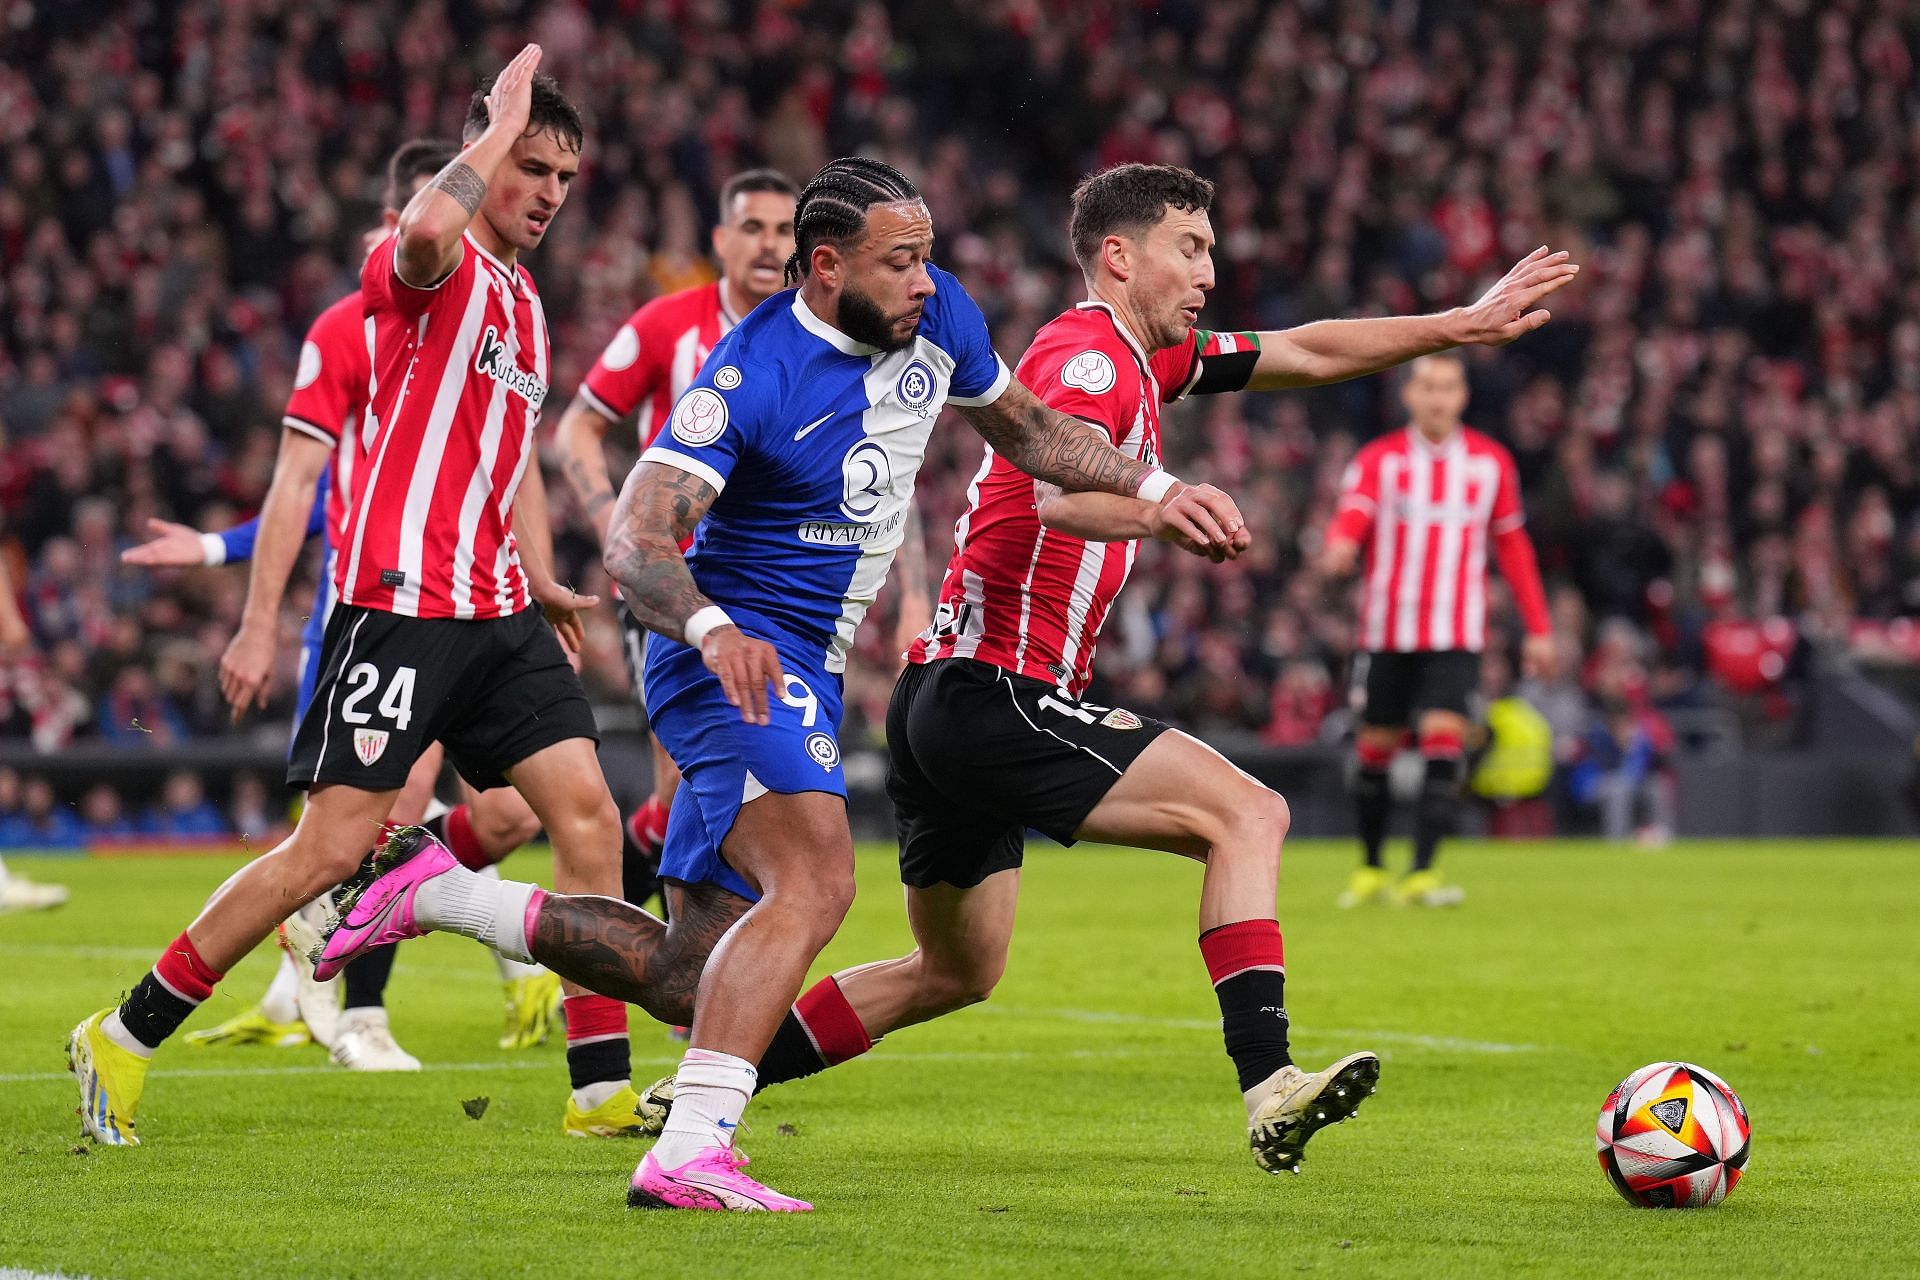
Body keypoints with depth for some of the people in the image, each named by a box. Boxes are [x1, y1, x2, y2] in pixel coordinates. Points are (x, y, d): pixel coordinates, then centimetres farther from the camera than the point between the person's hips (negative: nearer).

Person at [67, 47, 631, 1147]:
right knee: (330, 850, -8)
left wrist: (543, 586, 19)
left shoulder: (525, 302, 20)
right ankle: (125, 1040, 4)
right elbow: (425, 232, -35)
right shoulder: (432, 271, -7)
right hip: (400, 604, -8)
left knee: (588, 814, -3)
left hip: (497, 612, 8)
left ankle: (603, 1084, 1)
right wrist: (502, 125, -20)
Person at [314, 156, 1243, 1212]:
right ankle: (687, 1152, -36)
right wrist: (711, 627, -45)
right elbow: (633, 543, -26)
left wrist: (1156, 489, 10)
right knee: (814, 884, -31)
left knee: (684, 975, 8)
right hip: (734, 654, -8)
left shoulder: (939, 318, 2)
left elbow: (1028, 431, 21)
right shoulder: (753, 374, -21)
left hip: (807, 669, 8)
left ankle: (433, 891, 24)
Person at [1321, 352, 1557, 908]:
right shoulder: (1379, 460, 1)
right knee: (1376, 747, 6)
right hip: (1386, 632, 0)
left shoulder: (1491, 462, 7)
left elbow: (1512, 545, 14)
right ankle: (1371, 868, 26)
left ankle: (1421, 872, -18)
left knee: (1443, 738, -17)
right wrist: (1340, 546, -42)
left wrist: (1538, 628, 11)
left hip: (1457, 636, 0)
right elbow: (1352, 513, -17)